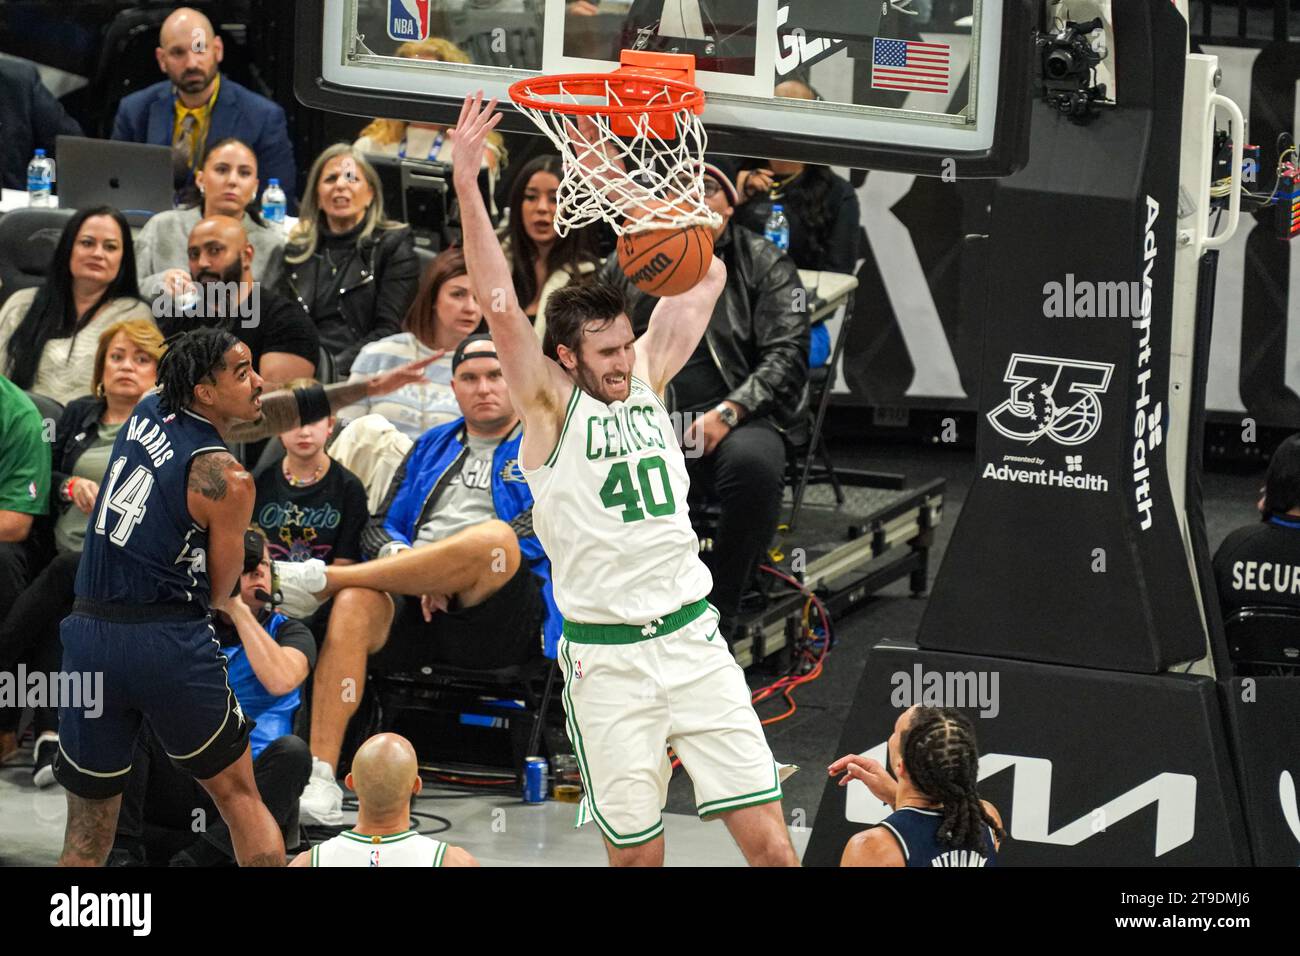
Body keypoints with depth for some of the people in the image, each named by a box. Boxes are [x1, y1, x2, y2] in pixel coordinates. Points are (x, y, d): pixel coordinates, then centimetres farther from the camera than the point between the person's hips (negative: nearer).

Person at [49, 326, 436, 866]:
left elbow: (257, 417, 23)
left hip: (89, 636, 5)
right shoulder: (226, 481, -8)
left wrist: (366, 389, 25)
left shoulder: (150, 410, 11)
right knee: (240, 798, 11)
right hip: (170, 642, -5)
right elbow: (219, 594, 2)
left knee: (86, 839, 8)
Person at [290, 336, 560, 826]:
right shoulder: (432, 447, 27)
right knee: (354, 605, -31)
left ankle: (320, 578, -25)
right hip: (415, 608, 3)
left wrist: (454, 574, -15)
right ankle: (320, 779, -37)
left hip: (496, 619, -3)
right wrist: (412, 569, -6)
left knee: (495, 535, -35)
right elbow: (380, 527, 18)